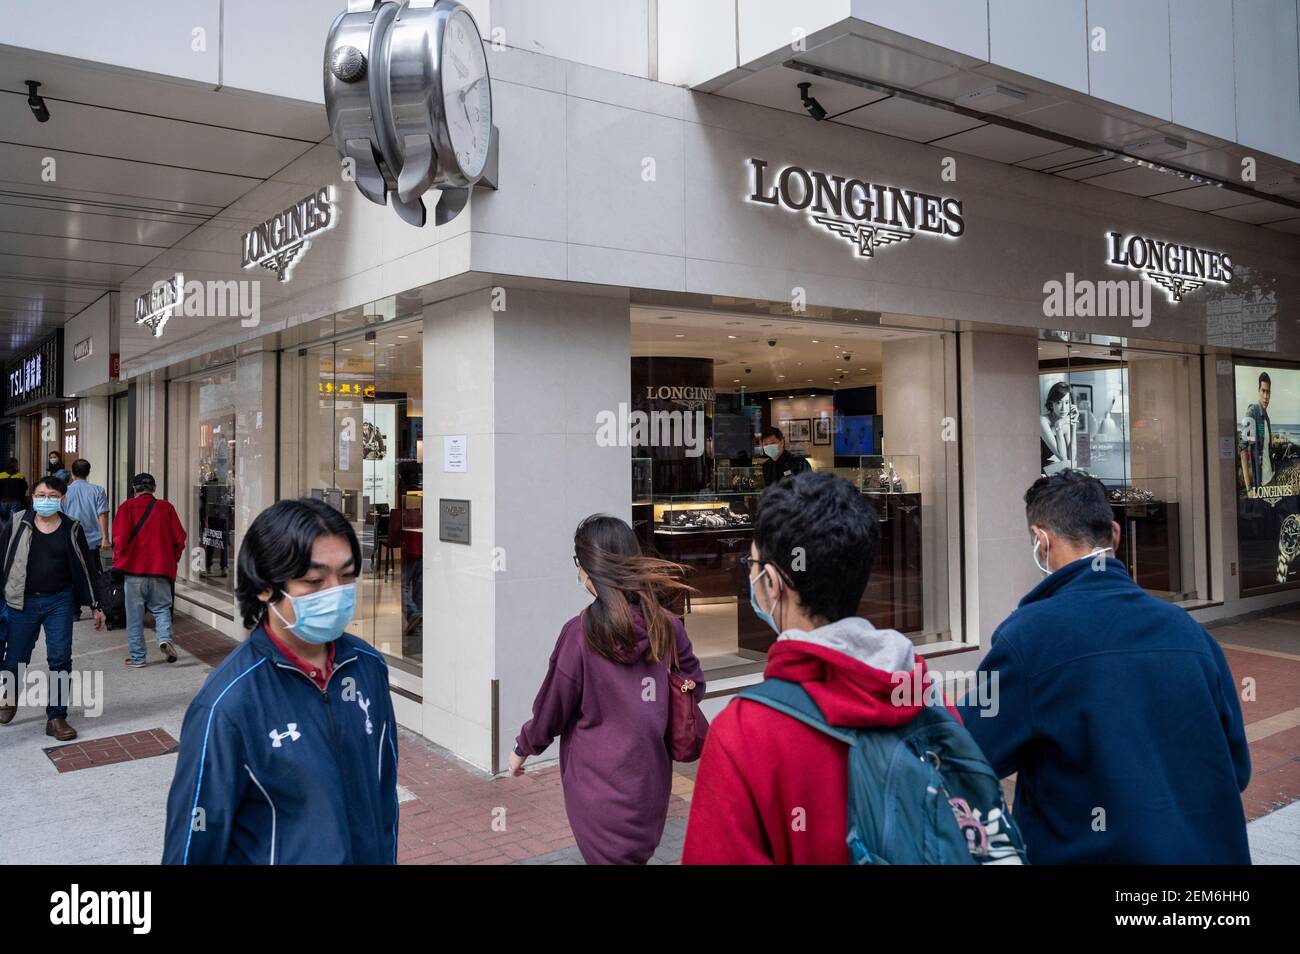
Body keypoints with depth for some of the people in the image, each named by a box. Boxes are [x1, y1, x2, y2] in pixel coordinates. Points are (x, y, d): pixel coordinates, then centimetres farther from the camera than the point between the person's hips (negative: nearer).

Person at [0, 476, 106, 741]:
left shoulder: (71, 528, 0)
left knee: (60, 659, -3)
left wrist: (95, 606, 5)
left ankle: (56, 717, 8)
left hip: (59, 602, 0)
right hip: (22, 601, 0)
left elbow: (86, 566, 5)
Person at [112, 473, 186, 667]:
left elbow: (120, 537, -11)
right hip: (161, 569, 1)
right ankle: (165, 638, -9)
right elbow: (179, 538, 2)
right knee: (162, 608, 16)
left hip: (134, 567, -1)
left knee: (134, 615, 7)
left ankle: (137, 657, 11)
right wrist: (172, 560, 16)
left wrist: (118, 559, 4)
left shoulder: (128, 506, -3)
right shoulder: (166, 507, 2)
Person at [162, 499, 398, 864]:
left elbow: (384, 793, 1)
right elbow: (195, 840, -17)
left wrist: (387, 856, 7)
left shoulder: (369, 666, -10)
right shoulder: (229, 702, -25)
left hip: (369, 854, 4)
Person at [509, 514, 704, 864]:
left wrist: (522, 749, 11)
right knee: (637, 854, 23)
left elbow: (551, 709, -7)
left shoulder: (581, 632, -18)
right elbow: (695, 687, 7)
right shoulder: (667, 626, -6)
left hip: (599, 787, -4)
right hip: (651, 785, 4)